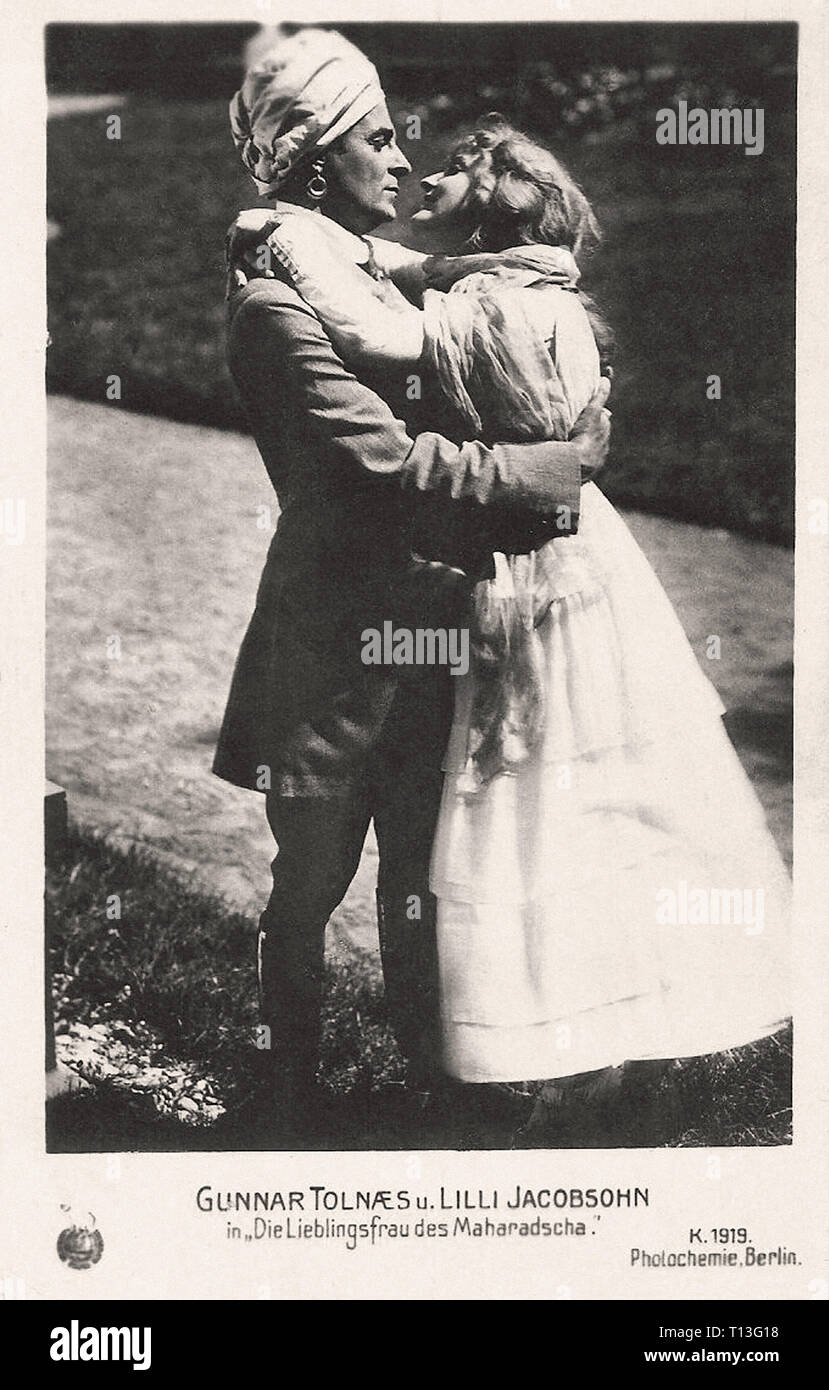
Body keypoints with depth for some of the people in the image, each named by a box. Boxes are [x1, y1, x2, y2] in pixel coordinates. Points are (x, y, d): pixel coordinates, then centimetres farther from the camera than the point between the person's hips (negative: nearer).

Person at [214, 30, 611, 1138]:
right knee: (310, 892, 8)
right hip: (335, 651, -8)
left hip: (416, 629, 8)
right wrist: (568, 463, -17)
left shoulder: (375, 279, 12)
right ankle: (292, 1109, 25)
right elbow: (394, 462, -25)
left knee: (419, 880, 17)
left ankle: (432, 1080, 31)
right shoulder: (279, 301, -17)